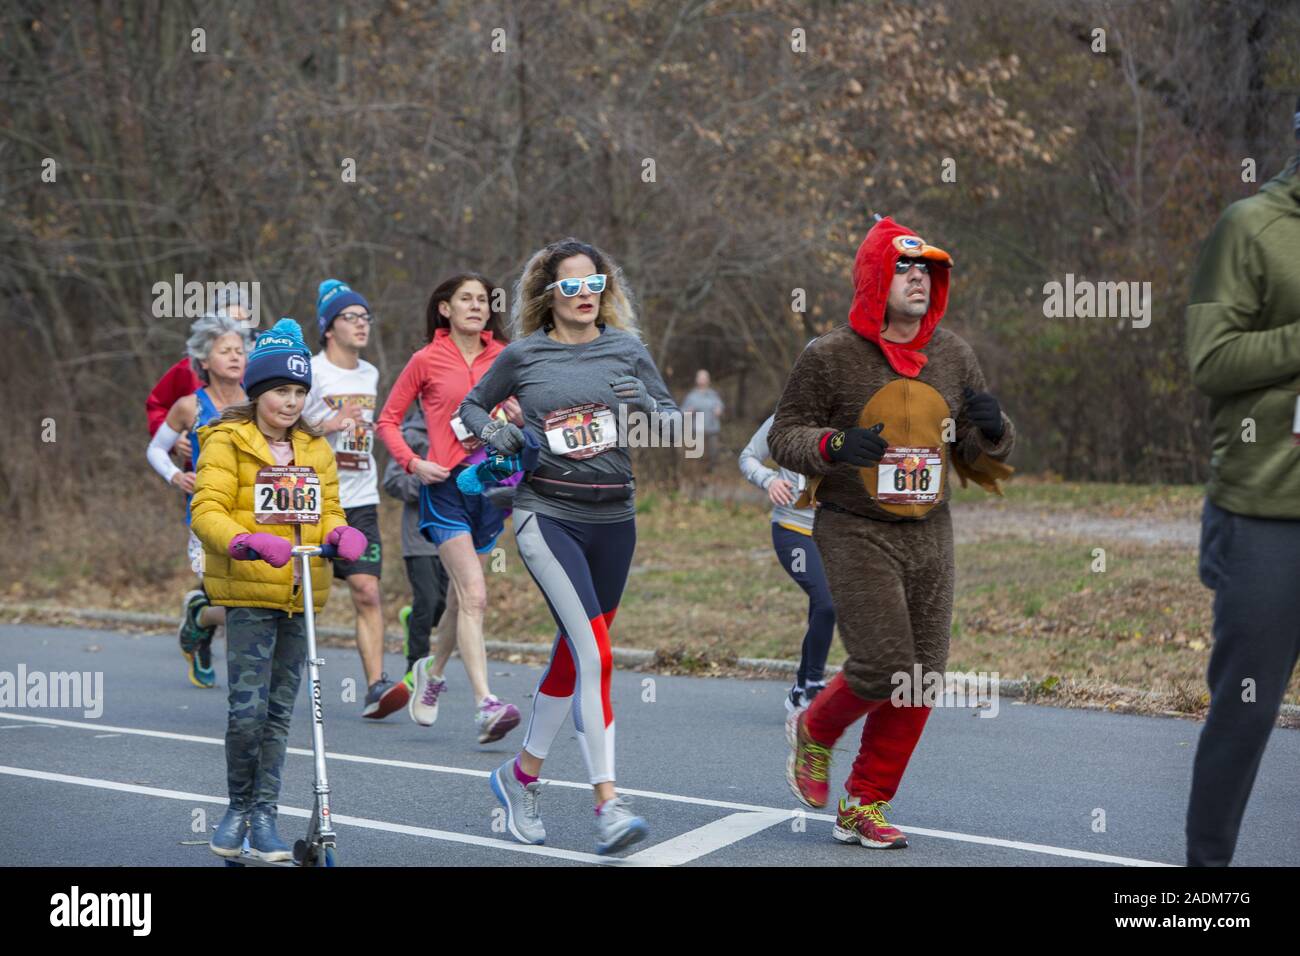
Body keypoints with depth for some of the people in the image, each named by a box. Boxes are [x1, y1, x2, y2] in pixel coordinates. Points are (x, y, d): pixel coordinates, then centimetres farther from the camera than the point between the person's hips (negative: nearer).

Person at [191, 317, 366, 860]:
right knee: (248, 708, -11)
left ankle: (264, 816, 16)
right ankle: (238, 808, 10)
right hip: (248, 593, -5)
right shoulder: (227, 442, -2)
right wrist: (245, 542, -30)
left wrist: (341, 534, -12)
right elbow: (207, 512, -11)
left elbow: (327, 512, 12)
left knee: (280, 710, 8)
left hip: (300, 596, 5)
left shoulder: (315, 451, 15)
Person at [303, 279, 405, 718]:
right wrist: (327, 426, -24)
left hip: (360, 502, 4)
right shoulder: (310, 372, -6)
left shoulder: (370, 375, 12)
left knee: (368, 592, -9)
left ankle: (376, 686, -14)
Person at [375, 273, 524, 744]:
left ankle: (433, 671, 40)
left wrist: (520, 417, -3)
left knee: (461, 596, 14)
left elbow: (523, 414, 21)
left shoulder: (504, 357, 9)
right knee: (474, 595, -17)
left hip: (491, 483, 5)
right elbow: (388, 419, 6)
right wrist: (412, 463, -9)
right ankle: (486, 705, -20)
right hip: (446, 485, -4)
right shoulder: (427, 360, -1)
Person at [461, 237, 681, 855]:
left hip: (613, 518, 4)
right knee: (595, 654, -16)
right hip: (547, 515, -4)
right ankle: (607, 803, -14)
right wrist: (495, 435, -3)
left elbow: (677, 425, 9)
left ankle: (523, 774, 31)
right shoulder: (522, 356, 2)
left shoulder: (626, 350, 6)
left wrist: (647, 406, -12)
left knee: (574, 655, 12)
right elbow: (472, 406, 16)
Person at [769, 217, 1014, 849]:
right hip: (856, 535, -5)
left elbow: (981, 453, 16)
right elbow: (783, 435, -3)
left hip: (930, 535, 5)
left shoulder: (953, 356, 8)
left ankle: (864, 807, 18)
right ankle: (813, 731, 20)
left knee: (922, 679, 3)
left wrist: (992, 431, -8)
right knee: (883, 668, -14)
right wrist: (833, 446, -22)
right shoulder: (830, 356, -6)